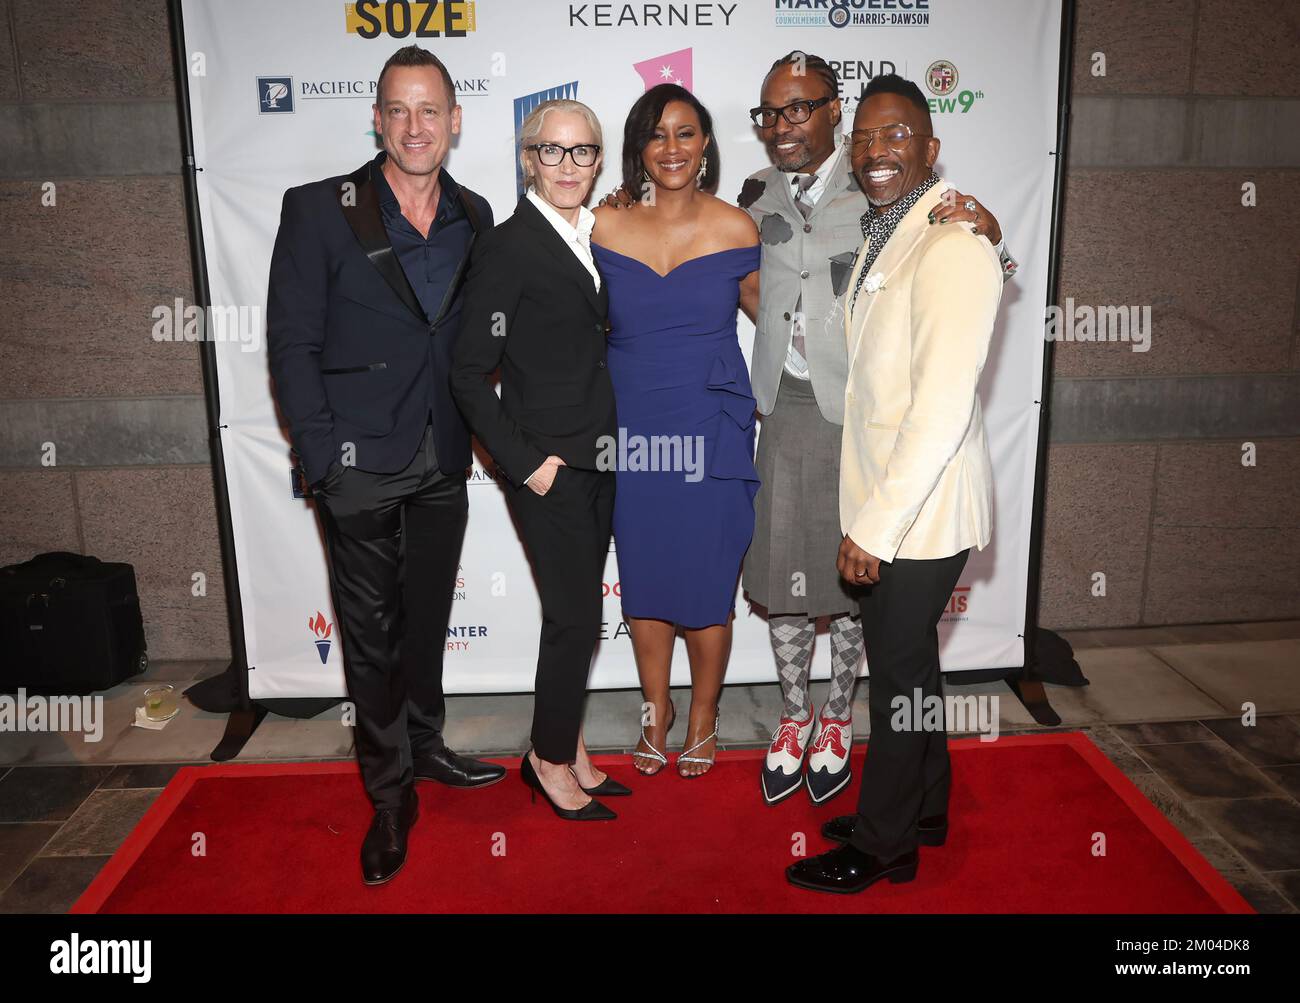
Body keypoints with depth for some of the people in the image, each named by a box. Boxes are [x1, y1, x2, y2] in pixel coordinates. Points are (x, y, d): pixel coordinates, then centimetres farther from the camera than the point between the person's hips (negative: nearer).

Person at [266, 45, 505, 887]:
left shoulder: (474, 217, 6)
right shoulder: (319, 210, -6)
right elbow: (292, 343, -7)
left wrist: (471, 432, 2)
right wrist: (324, 459, -12)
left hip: (442, 463, 4)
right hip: (361, 468, -3)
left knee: (428, 618, 17)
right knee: (373, 630, 6)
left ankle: (423, 744, 38)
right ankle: (390, 791, 23)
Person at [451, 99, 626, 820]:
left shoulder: (597, 235, 11)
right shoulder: (507, 248, -11)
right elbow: (469, 373, -13)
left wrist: (613, 438, 9)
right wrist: (524, 461, -15)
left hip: (599, 460, 7)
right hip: (548, 468, -7)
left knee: (578, 613, 15)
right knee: (575, 619, 0)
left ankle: (564, 747, 31)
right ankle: (550, 760, 21)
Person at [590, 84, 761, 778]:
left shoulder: (735, 228, -2)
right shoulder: (605, 227, 0)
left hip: (712, 432, -1)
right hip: (633, 431, 2)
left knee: (708, 586, 6)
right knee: (643, 579, 13)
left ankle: (703, 716, 30)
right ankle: (655, 709, 35)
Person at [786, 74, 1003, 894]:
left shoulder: (952, 246, -19)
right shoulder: (886, 232, 11)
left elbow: (942, 409, -25)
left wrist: (875, 526, -23)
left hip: (922, 511, -9)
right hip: (887, 501, 9)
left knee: (900, 672, 6)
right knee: (909, 662, 21)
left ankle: (882, 846, 26)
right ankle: (923, 808, 41)